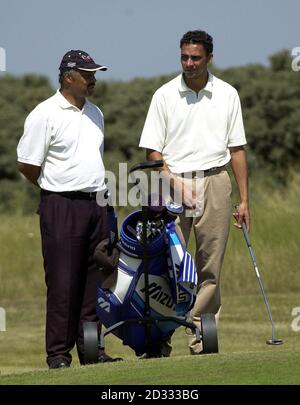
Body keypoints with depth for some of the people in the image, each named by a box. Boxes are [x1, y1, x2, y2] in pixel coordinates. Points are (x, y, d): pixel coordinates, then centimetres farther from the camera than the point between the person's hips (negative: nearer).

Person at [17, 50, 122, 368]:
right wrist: (56, 189, 4)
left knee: (95, 280, 7)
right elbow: (26, 165, -7)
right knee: (63, 282, -6)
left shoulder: (94, 113, 15)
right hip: (61, 207, -7)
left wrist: (96, 189, 15)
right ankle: (58, 353, -2)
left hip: (96, 204, 7)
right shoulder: (45, 114, -8)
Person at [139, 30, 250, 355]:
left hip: (215, 183, 2)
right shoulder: (164, 95, 2)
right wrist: (174, 183, -12)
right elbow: (152, 149, 2)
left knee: (210, 268, 1)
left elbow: (237, 149, 10)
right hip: (174, 183, -2)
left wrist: (244, 200, 5)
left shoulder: (227, 95, 7)